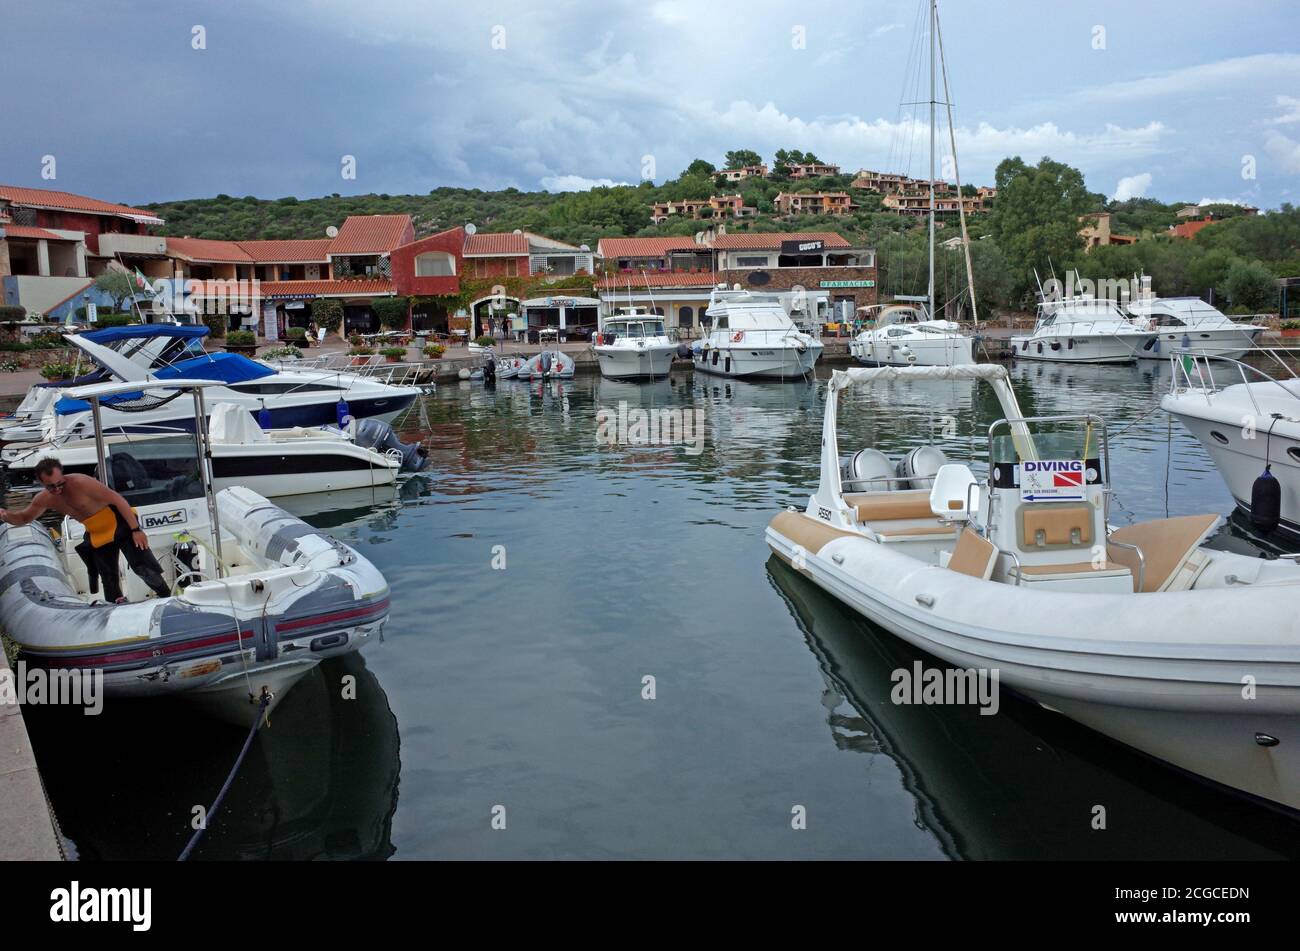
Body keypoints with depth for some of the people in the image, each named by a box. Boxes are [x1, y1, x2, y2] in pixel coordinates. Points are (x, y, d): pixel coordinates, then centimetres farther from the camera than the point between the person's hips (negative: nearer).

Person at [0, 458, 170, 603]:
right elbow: (24, 518, 16)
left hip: (120, 523, -7)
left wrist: (136, 530, -25)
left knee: (144, 567, -13)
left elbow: (118, 500, -24)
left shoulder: (80, 483, -26)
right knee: (109, 582, 10)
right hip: (98, 535, 7)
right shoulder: (44, 499, -4)